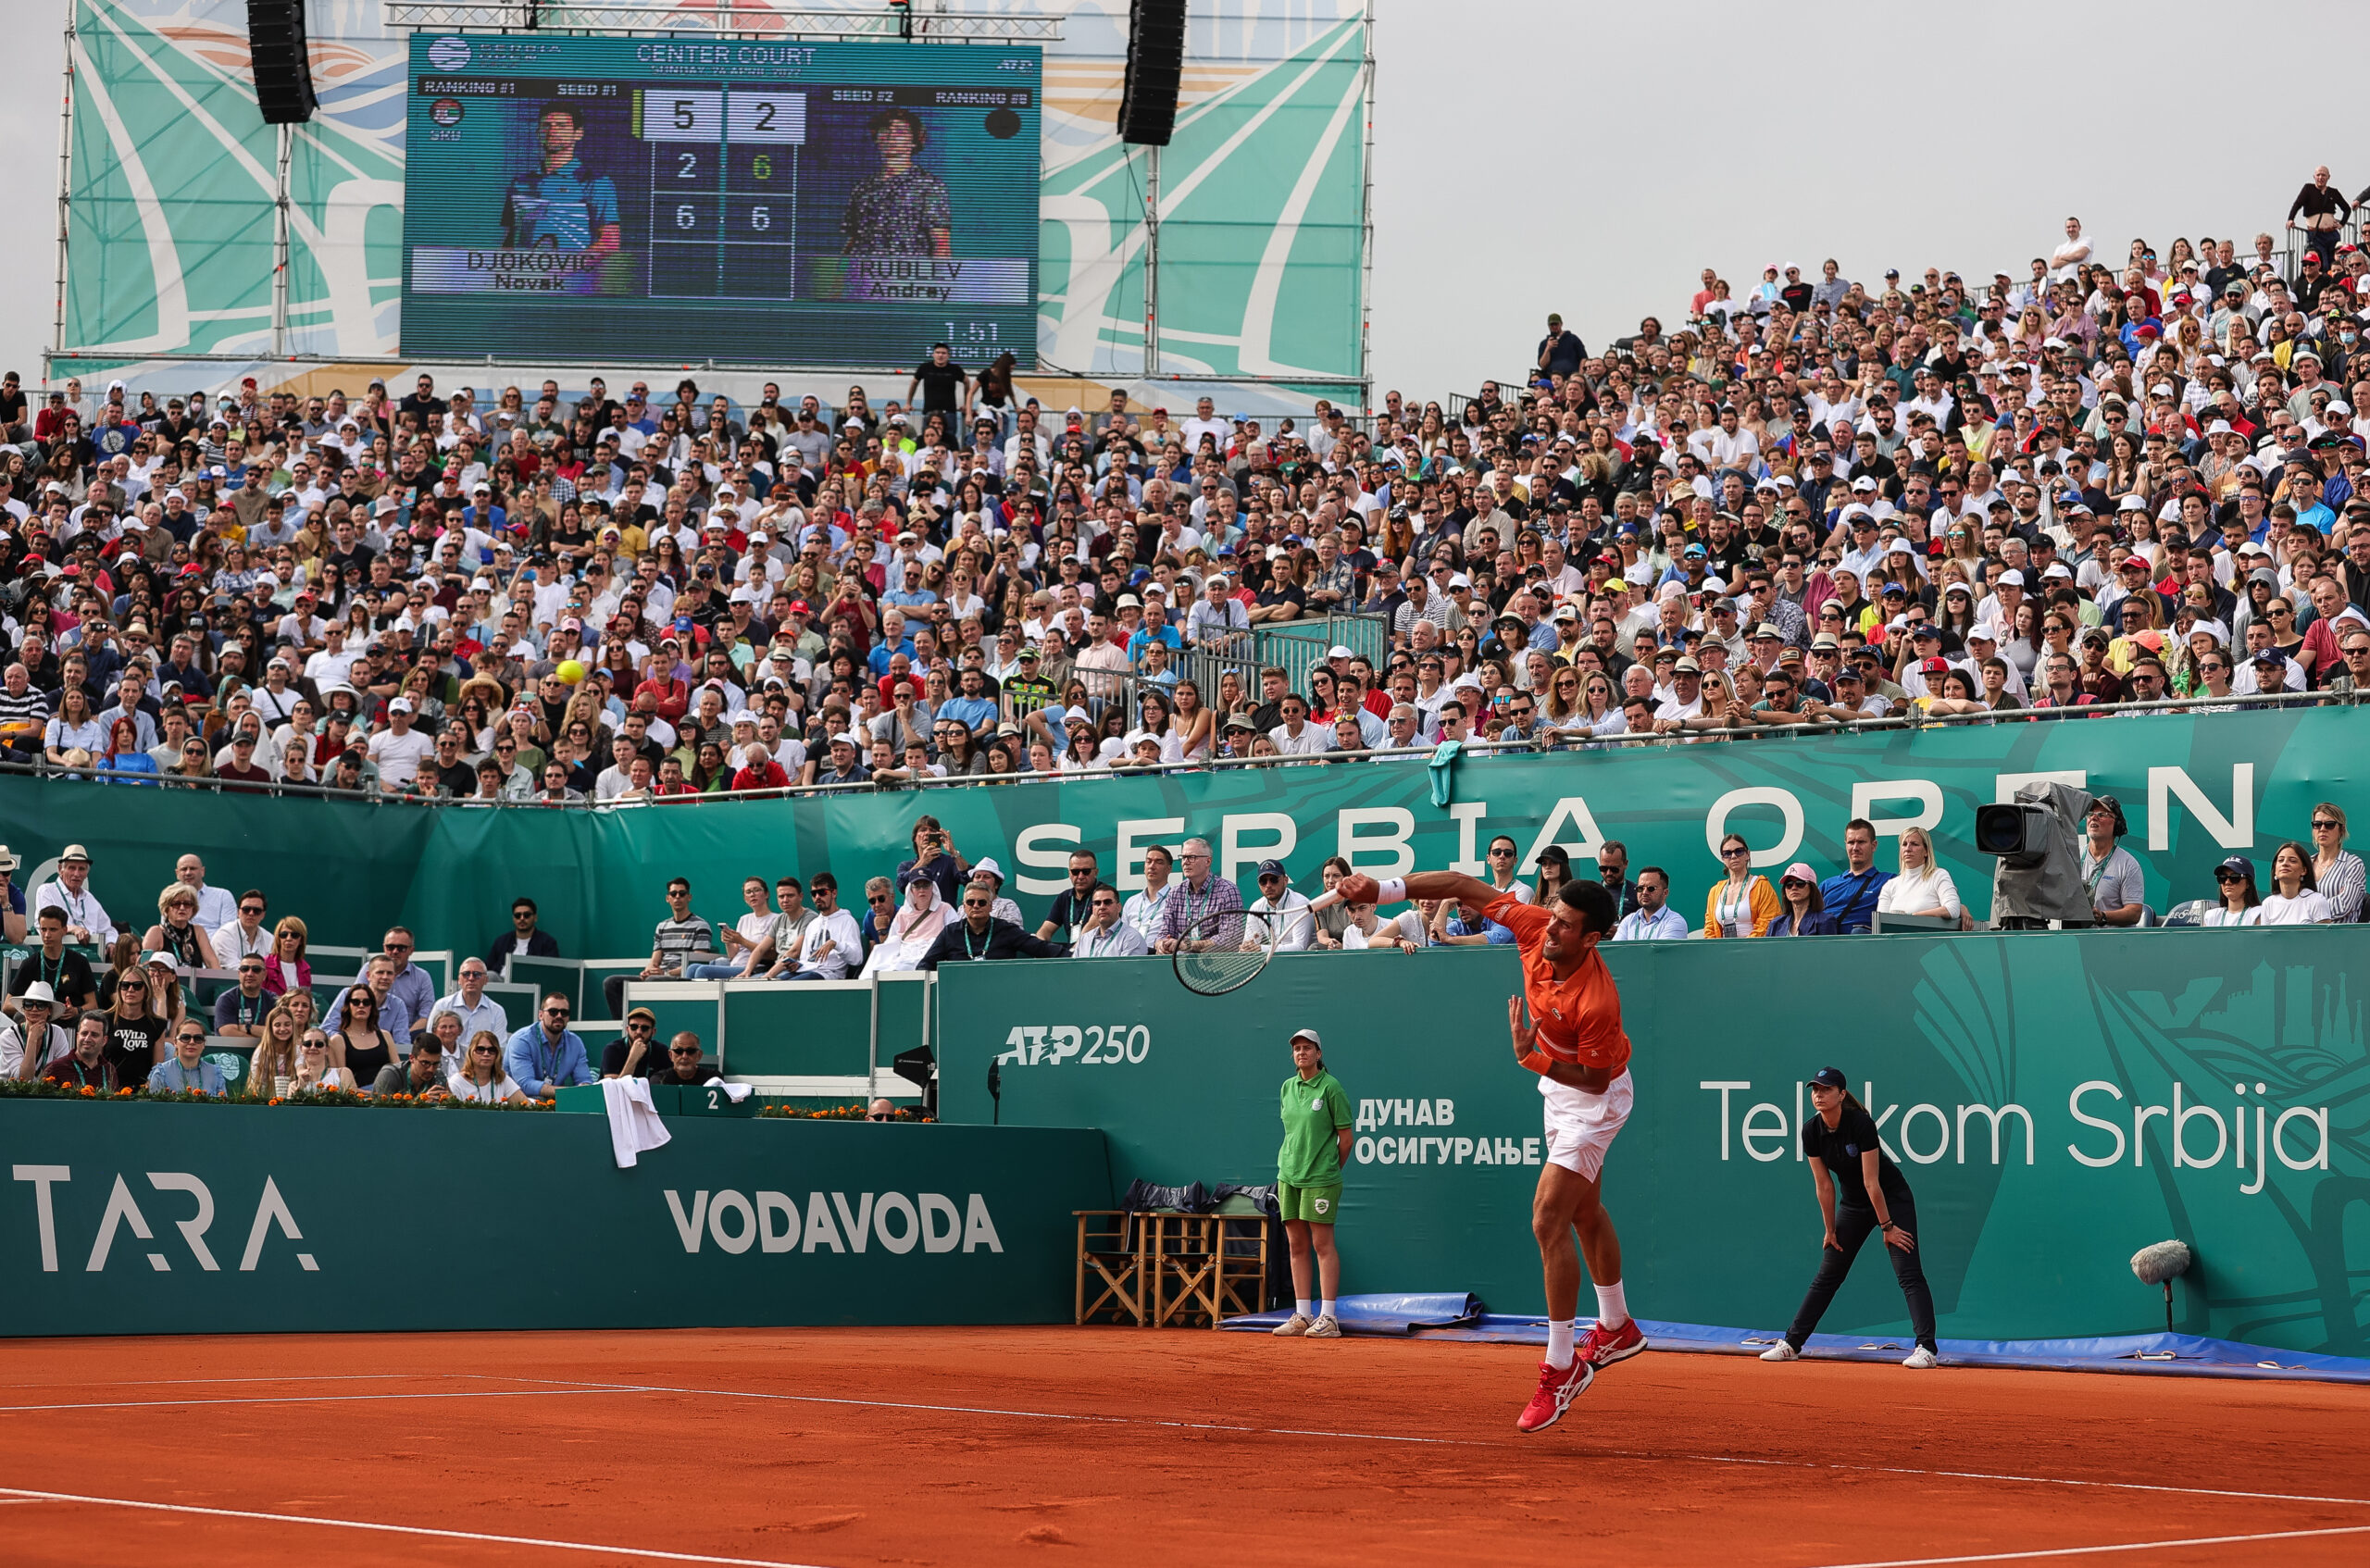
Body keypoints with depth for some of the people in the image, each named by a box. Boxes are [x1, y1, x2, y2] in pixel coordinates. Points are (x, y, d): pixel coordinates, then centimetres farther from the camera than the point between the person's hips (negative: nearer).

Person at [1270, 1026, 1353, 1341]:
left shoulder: (1330, 1087, -6)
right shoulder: (1287, 1088, 11)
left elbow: (1345, 1137, -3)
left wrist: (1330, 1170, 2)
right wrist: (1291, 1163, 11)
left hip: (1320, 1179, -6)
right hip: (1288, 1176, 6)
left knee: (1322, 1244, -5)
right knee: (1297, 1246, 7)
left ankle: (1328, 1318, -4)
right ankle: (1302, 1317, 11)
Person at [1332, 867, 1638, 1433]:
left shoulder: (1597, 1003, -40)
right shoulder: (1535, 928, -23)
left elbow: (1595, 1079, -27)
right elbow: (1467, 887, -13)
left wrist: (1532, 1058, -39)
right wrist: (1384, 889, -19)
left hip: (1594, 1099, -9)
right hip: (1559, 1085, 9)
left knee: (1549, 1220, -16)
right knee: (1585, 1213, 25)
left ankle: (1561, 1366, -8)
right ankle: (1617, 1328, 46)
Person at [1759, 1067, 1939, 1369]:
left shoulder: (1861, 1124, -27)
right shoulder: (1811, 1131, -12)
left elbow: (1871, 1182, -25)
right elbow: (1824, 1185, -5)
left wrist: (1887, 1226, -19)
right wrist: (1830, 1229, 0)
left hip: (1892, 1199, -6)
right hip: (1853, 1204, 6)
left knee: (1909, 1273, -15)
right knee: (1825, 1277, 10)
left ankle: (1927, 1348, -19)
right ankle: (1791, 1344, 15)